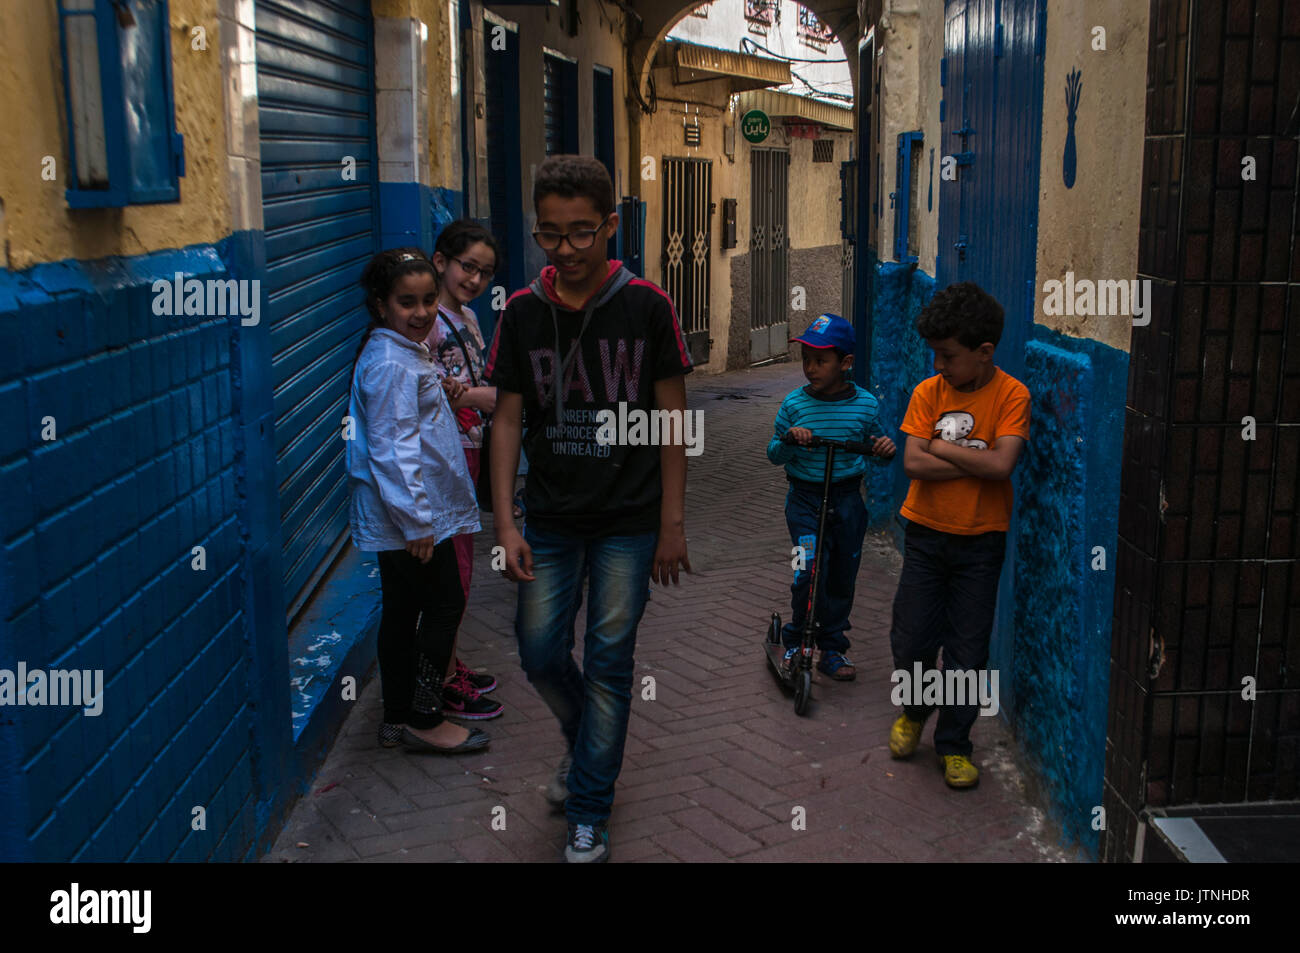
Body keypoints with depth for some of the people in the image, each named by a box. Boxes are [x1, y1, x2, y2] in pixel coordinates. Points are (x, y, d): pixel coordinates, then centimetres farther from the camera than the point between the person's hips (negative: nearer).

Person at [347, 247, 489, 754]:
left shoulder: (407, 352, 13)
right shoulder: (390, 364, -20)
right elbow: (393, 449, -24)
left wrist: (441, 390, 10)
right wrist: (418, 522, -23)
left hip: (401, 518, 10)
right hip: (408, 517, -10)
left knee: (402, 610, 14)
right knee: (445, 604, -1)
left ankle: (398, 717, 24)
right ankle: (424, 720, 9)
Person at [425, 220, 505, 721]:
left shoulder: (468, 317, 13)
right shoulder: (425, 320, -14)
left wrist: (500, 396, 6)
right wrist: (474, 396, -24)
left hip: (467, 450, 9)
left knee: (458, 562, 15)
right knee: (452, 566, -4)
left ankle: (450, 664, 27)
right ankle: (447, 683, 6)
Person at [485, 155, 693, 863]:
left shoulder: (646, 306, -8)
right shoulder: (522, 312, -2)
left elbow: (673, 417, -4)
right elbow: (507, 419, 1)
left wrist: (672, 523, -5)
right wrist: (504, 524, -5)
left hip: (629, 521, -2)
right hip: (549, 520, 3)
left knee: (608, 662, 4)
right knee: (540, 654, 8)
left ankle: (589, 813, 19)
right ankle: (586, 743, 40)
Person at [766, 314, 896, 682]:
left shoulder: (865, 403, -2)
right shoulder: (794, 404, -5)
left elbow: (873, 447, 11)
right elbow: (774, 454, 0)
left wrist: (885, 450, -11)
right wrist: (788, 441, -20)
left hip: (847, 499, 2)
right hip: (805, 499, -2)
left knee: (842, 577, 10)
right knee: (809, 570, -16)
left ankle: (832, 648, 27)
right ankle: (795, 642, 6)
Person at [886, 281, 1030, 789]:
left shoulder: (1011, 395, -10)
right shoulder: (928, 391, -3)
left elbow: (1001, 465, -22)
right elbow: (913, 463, -13)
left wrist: (940, 446, -14)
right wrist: (975, 461, -18)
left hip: (980, 540, -2)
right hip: (926, 533, 2)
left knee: (967, 649, 5)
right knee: (910, 641, 6)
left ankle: (954, 743, 22)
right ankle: (914, 711, 35)